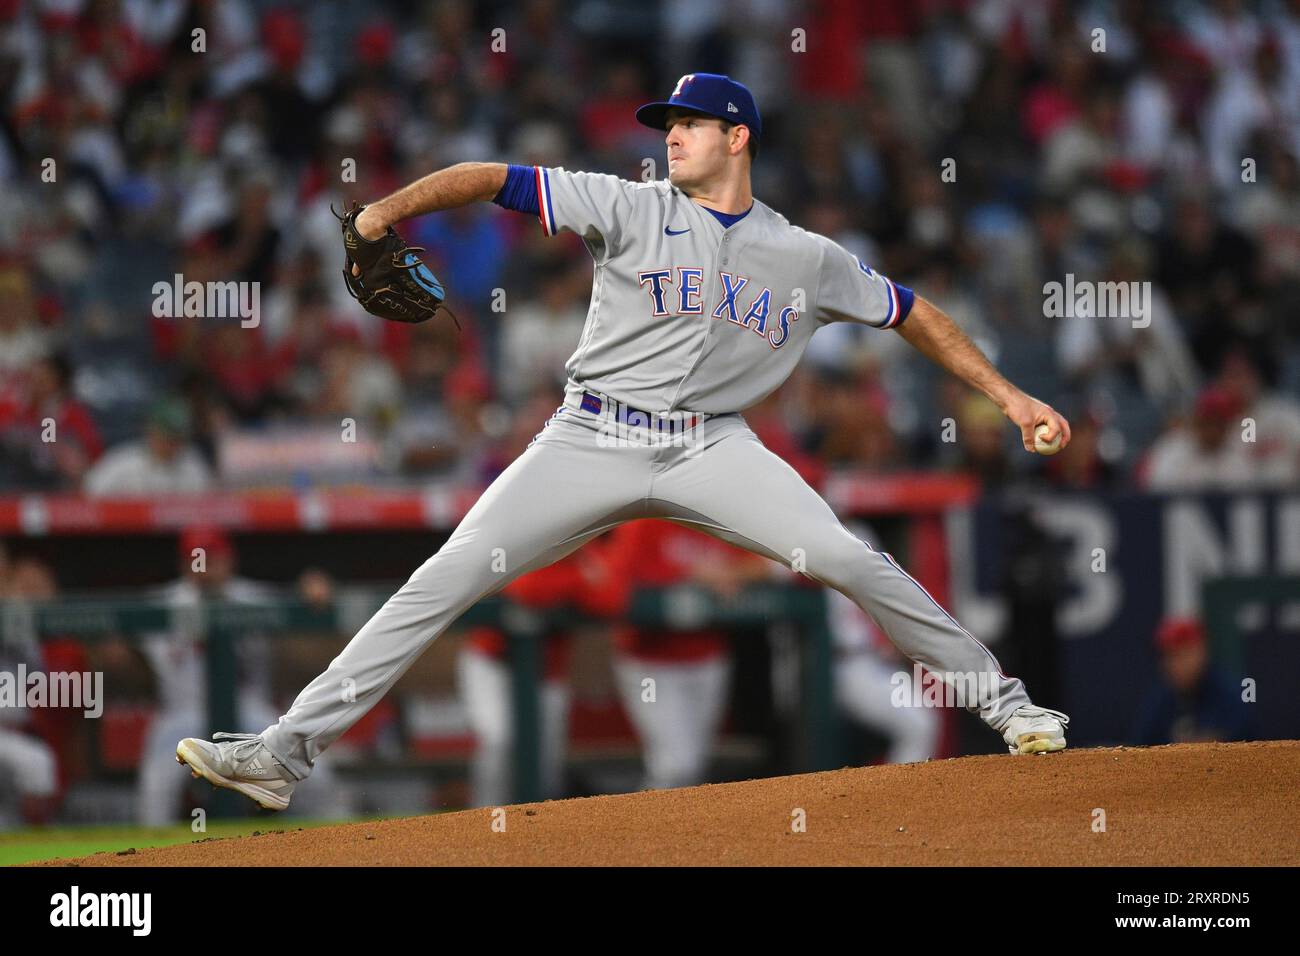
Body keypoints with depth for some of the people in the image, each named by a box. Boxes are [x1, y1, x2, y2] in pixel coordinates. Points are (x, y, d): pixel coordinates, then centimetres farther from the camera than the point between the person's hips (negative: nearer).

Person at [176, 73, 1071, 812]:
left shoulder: (809, 258, 6)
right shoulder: (631, 210, 0)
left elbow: (912, 313, 15)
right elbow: (495, 179, -7)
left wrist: (1010, 396, 10)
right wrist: (393, 206, -23)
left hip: (712, 448, 1)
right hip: (593, 444, -1)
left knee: (848, 559, -17)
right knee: (446, 579, -11)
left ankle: (1001, 700, 1)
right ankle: (287, 751, -11)